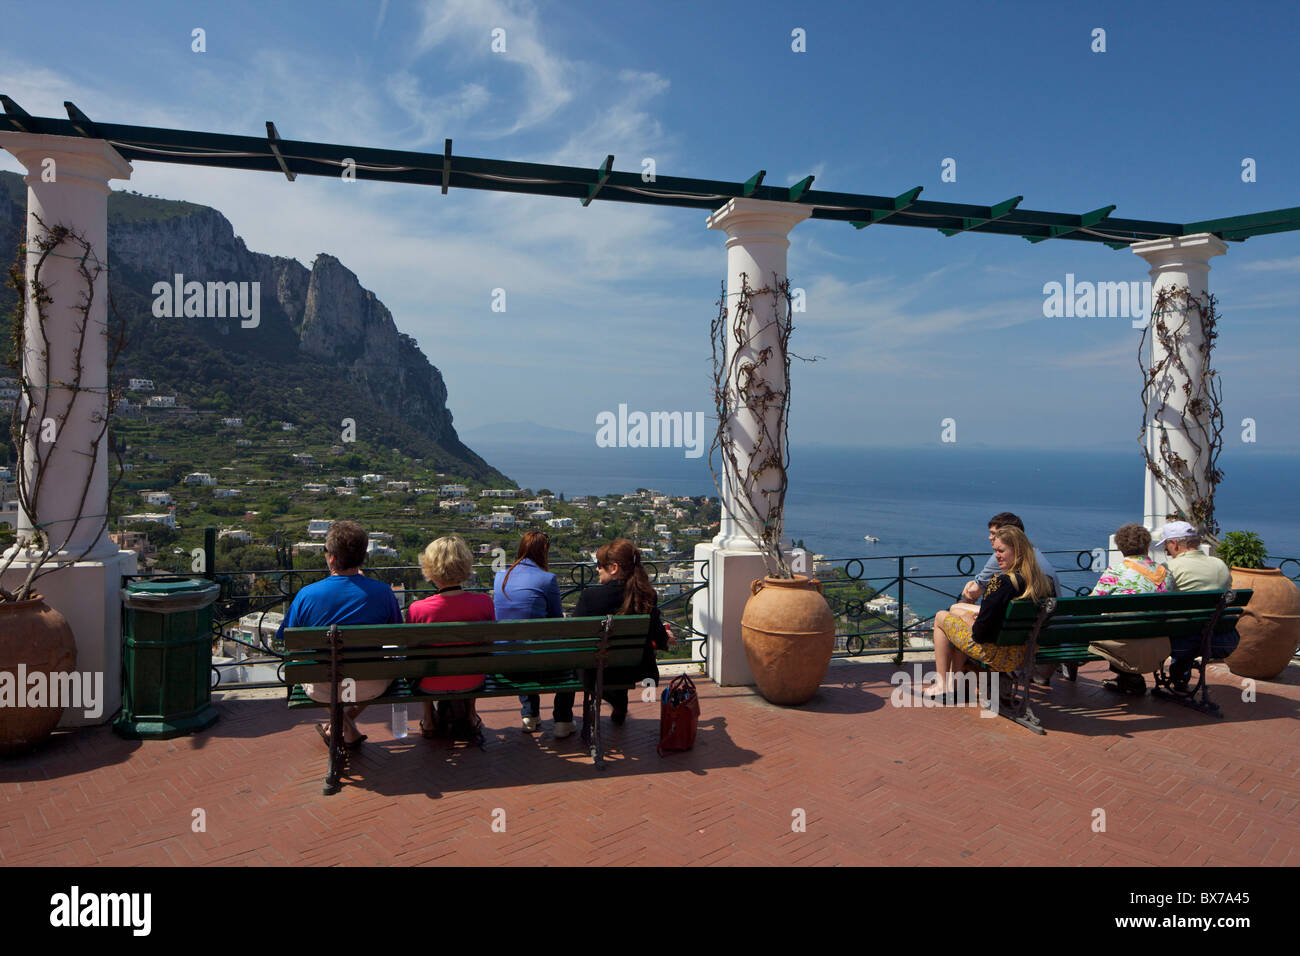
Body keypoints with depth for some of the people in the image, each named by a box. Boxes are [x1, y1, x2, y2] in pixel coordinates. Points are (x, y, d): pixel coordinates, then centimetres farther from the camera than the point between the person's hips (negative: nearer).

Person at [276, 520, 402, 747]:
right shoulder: (383, 592, -14)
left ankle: (346, 727, 21)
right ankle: (348, 718, 29)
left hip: (322, 690, 0)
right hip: (371, 687, 0)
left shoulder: (306, 595, -15)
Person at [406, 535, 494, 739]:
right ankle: (470, 715, 46)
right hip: (472, 682, 1)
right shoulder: (484, 602, -20)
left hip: (431, 685, -1)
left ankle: (428, 720, 41)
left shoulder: (417, 609, -24)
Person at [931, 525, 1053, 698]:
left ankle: (942, 685, 21)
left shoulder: (1000, 582, -26)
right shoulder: (1044, 582, -3)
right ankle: (954, 680, 31)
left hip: (999, 654, -8)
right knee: (958, 612, 25)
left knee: (941, 617, 15)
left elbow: (980, 632, -24)